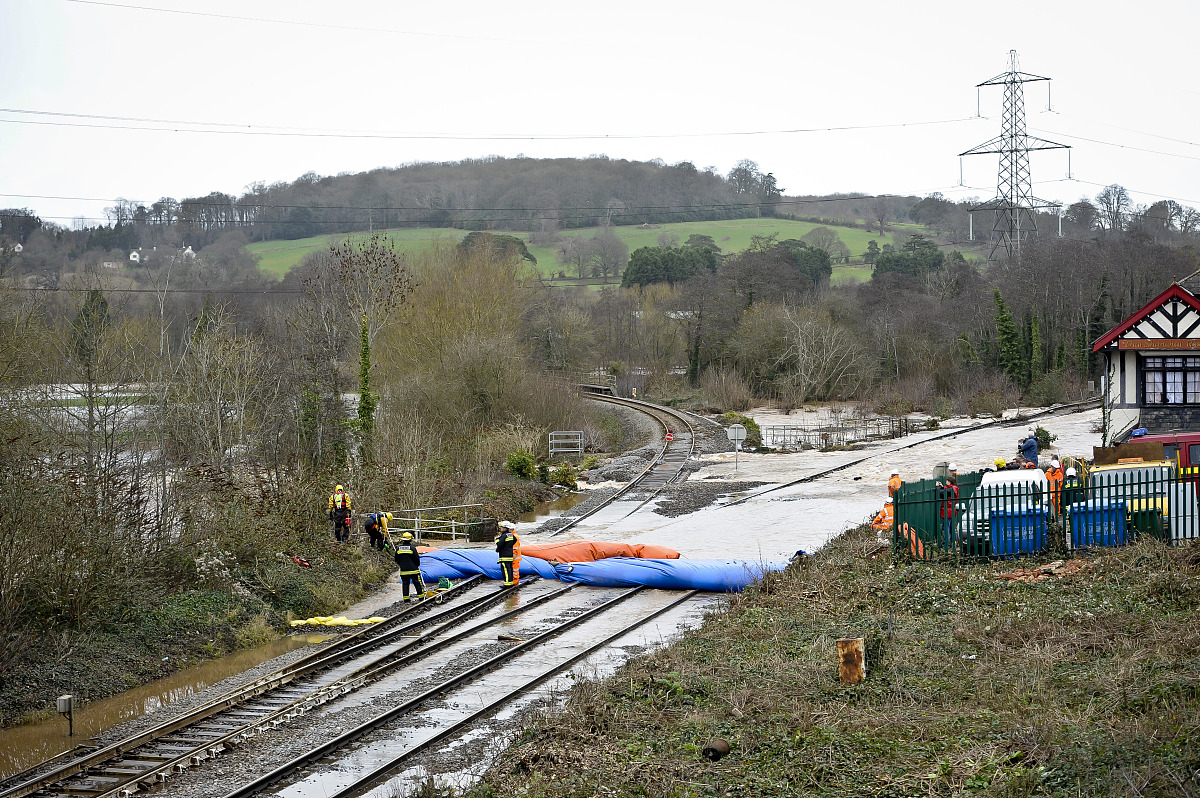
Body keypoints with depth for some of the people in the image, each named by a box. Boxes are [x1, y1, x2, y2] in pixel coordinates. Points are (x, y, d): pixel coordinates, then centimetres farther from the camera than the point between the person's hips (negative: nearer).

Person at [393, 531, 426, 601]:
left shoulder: (398, 548, 1)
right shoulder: (412, 548, -12)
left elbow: (396, 560, 9)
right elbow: (417, 559, -9)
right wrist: (417, 565, 11)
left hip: (403, 570, 3)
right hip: (413, 570, -3)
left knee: (405, 584, 10)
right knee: (417, 583, 6)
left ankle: (405, 598, 7)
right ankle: (421, 596, 10)